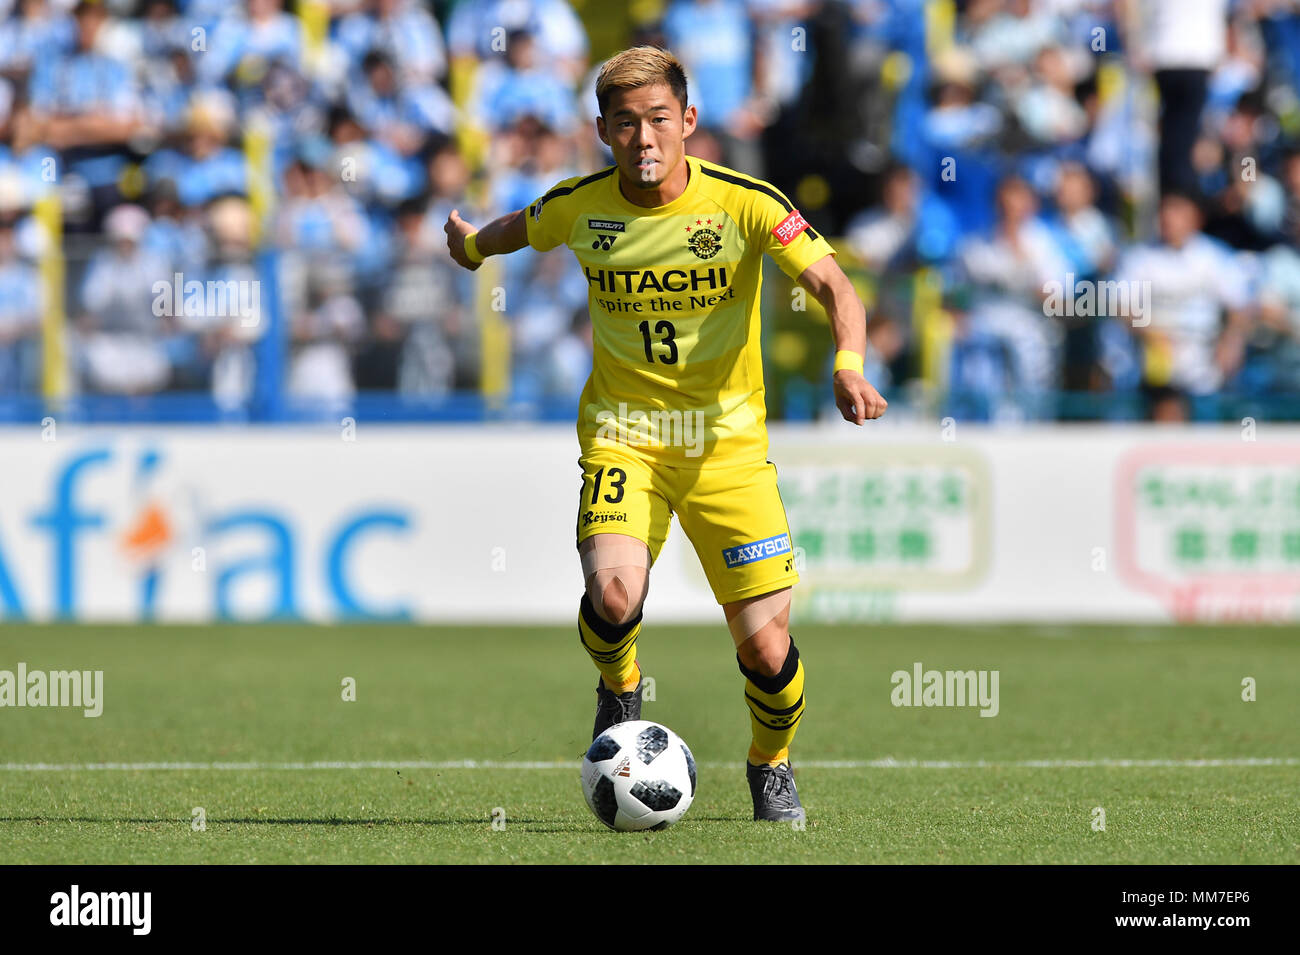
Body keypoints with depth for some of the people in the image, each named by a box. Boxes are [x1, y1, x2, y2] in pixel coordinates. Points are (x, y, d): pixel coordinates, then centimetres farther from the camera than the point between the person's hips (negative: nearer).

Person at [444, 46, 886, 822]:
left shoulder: (744, 203, -14)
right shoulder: (577, 206, -6)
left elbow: (836, 289, -21)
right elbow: (522, 228, 18)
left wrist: (849, 365, -40)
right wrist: (474, 246, 38)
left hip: (727, 440, -1)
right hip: (623, 431, 1)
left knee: (766, 648, -6)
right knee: (613, 594, -28)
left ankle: (772, 765, 28)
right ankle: (620, 692, 9)